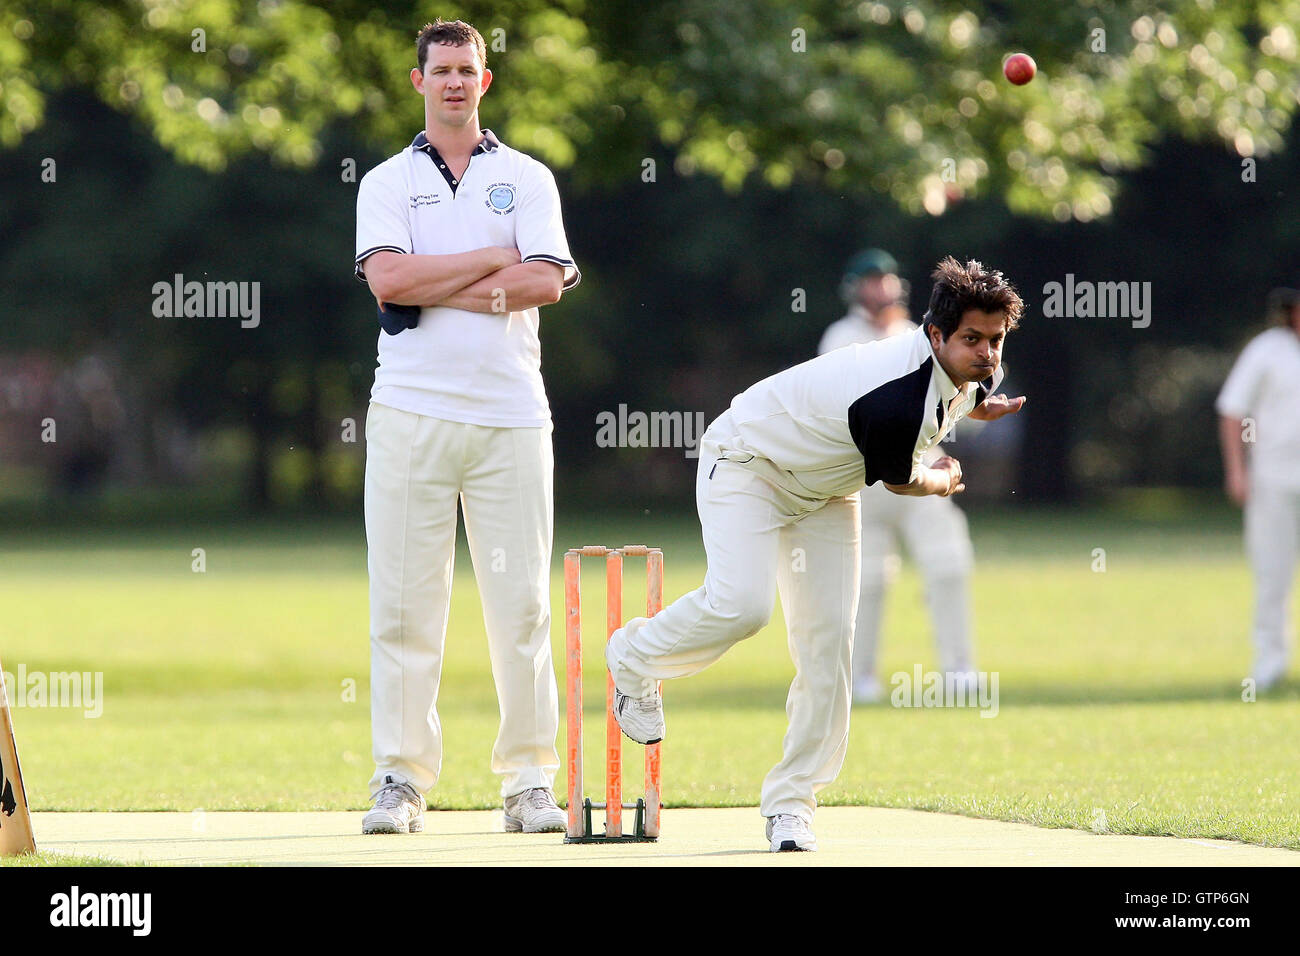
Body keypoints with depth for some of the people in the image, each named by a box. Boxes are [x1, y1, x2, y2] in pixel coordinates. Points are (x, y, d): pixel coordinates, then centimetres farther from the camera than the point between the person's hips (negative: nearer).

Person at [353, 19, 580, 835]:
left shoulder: (526, 179, 10)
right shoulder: (387, 184, 9)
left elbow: (545, 282, -6)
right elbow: (387, 279, -9)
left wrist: (433, 285, -8)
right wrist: (490, 260, -6)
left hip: (510, 411, 1)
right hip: (411, 411, 0)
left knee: (522, 600, -1)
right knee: (404, 602, -2)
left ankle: (530, 781, 4)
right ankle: (402, 779, 2)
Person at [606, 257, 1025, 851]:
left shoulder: (971, 374, -11)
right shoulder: (896, 399, -37)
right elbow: (896, 478, -13)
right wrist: (943, 480, 4)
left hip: (823, 491, 8)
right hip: (747, 462, -8)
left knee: (828, 642, -4)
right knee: (740, 606, -28)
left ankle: (790, 801, 4)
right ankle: (635, 657, 3)